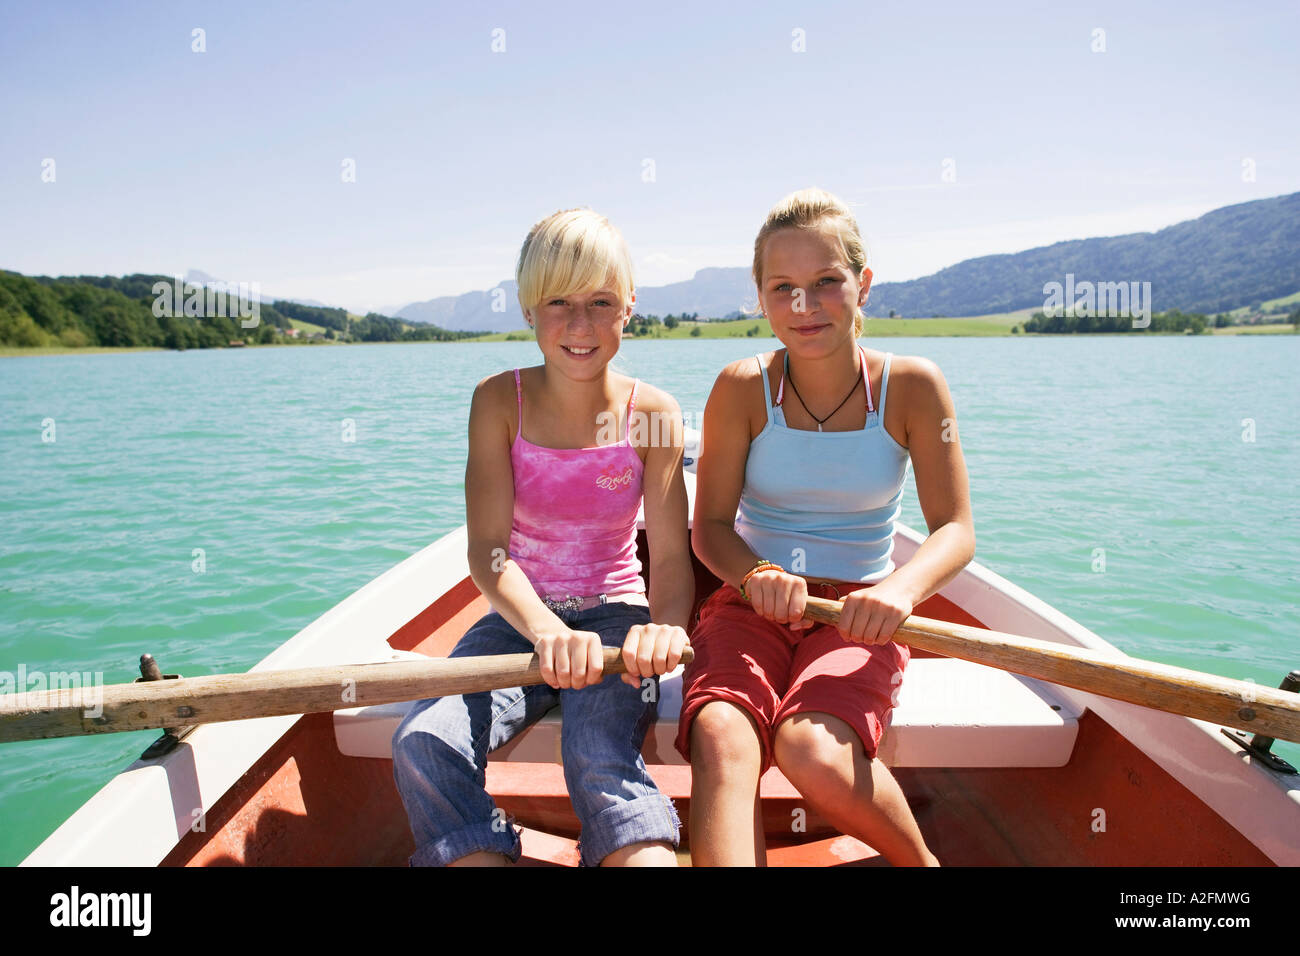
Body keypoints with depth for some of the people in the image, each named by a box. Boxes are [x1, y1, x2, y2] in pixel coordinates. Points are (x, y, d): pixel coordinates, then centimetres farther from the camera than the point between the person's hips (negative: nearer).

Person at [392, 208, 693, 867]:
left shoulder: (651, 414, -6)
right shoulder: (500, 402, -6)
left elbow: (671, 557, -9)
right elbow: (487, 551, -16)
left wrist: (667, 624, -34)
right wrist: (546, 630, -36)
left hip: (615, 614, -1)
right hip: (520, 619, 2)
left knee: (601, 758, -31)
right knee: (423, 744, -23)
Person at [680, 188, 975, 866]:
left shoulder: (912, 387, -4)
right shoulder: (742, 389, -4)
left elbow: (955, 530, -5)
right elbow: (710, 525, -1)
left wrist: (901, 588, -27)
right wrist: (755, 574, -23)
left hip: (857, 615, 0)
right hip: (752, 605, 1)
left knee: (812, 752, -28)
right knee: (721, 741, -32)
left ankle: (919, 859, 2)